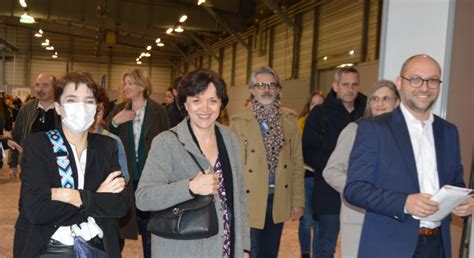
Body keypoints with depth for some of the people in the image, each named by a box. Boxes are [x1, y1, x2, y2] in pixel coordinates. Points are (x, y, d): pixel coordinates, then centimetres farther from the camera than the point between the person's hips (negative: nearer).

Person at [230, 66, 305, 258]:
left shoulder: (289, 119, 3)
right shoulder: (239, 122, -7)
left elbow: (297, 163, 5)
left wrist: (298, 201, 3)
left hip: (279, 200, 3)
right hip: (250, 200, -3)